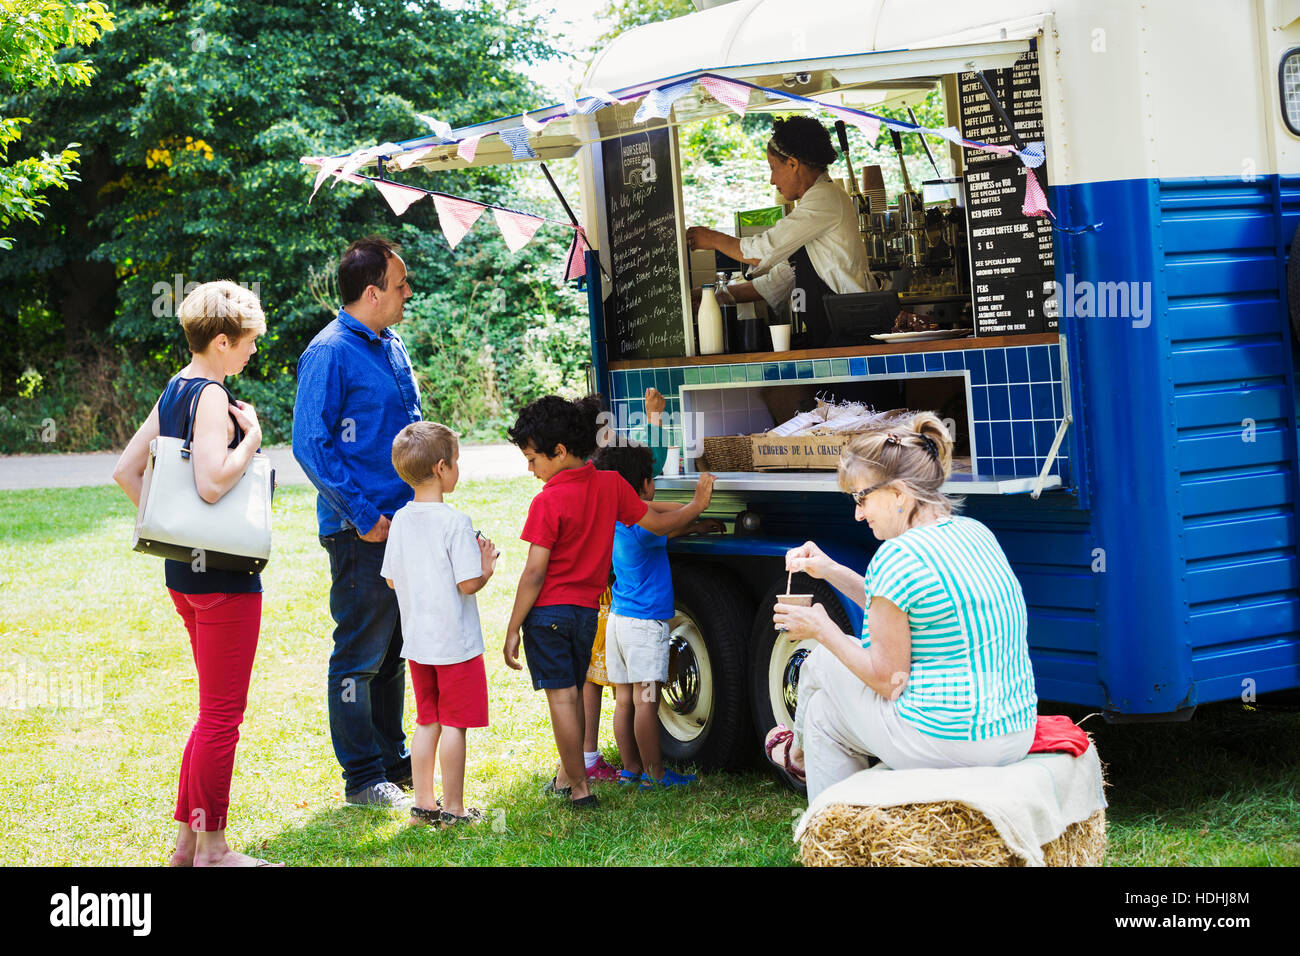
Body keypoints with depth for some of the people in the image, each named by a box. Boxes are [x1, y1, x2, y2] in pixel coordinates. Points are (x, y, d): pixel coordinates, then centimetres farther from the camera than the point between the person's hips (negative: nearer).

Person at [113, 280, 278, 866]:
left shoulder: (174, 392, 12)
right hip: (223, 575, -10)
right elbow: (212, 483, -28)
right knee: (222, 715, 0)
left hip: (183, 572, 10)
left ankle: (186, 838, 24)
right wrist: (251, 435, -14)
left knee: (215, 710, 19)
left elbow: (126, 469, 16)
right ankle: (211, 849, 8)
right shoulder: (211, 396, -16)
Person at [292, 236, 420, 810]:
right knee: (359, 657, 0)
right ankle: (363, 779, 7)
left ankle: (393, 760, 28)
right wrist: (364, 515, -19)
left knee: (393, 652, 17)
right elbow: (310, 445, -17)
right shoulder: (331, 353, -13)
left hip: (405, 521, 9)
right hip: (361, 531, -8)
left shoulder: (392, 346, 14)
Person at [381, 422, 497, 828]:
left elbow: (391, 578, 10)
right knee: (454, 725, 2)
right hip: (455, 641, -6)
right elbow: (468, 584, -19)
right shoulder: (456, 522, -18)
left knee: (426, 723, 15)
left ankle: (423, 804, 20)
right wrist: (487, 568, -1)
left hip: (417, 641, 6)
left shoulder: (400, 519, 3)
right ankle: (453, 808, 9)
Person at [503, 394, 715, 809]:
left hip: (549, 609, -6)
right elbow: (655, 523, 10)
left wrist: (513, 628, -11)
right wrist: (697, 505, 25)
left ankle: (579, 789, 2)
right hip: (588, 609, 6)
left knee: (561, 697, -1)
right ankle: (566, 775, 27)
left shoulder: (548, 502, -16)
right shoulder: (610, 485, 0)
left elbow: (535, 574, -16)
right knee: (574, 694, 18)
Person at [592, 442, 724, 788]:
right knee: (645, 701, -5)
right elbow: (681, 514, -23)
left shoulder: (617, 522, 10)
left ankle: (631, 769, 17)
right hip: (645, 622, -9)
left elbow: (659, 532, 21)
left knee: (624, 699, 10)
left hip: (618, 617, 9)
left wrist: (698, 528, 18)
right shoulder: (640, 524, -16)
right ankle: (654, 774, -1)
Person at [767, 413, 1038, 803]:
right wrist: (831, 571, 21)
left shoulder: (897, 558, -19)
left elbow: (886, 679, -14)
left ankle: (802, 752, 47)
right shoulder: (974, 533, 8)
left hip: (943, 743, -9)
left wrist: (821, 630, -2)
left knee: (820, 667, 18)